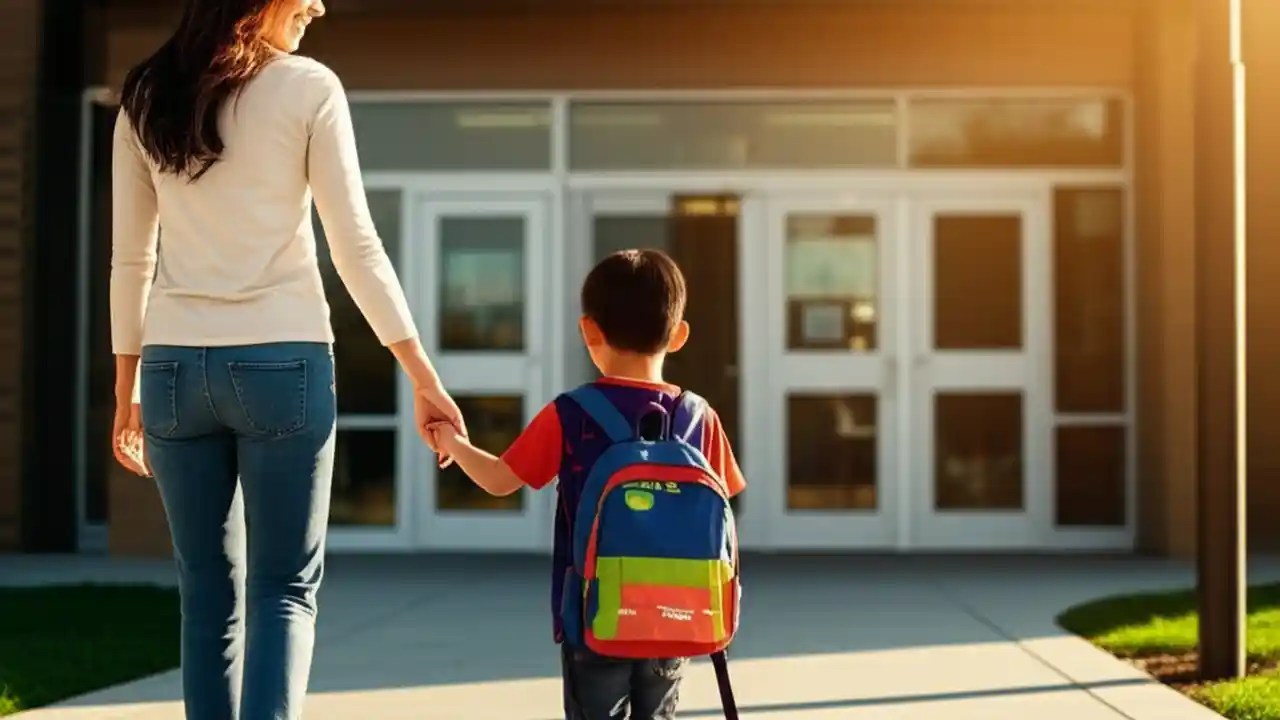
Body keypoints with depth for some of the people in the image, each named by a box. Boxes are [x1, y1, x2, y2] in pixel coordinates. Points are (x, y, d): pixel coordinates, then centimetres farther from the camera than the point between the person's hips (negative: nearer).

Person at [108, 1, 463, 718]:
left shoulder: (145, 99, 9)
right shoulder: (308, 87, -3)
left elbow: (130, 260, 11)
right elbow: (356, 246, -6)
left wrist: (127, 391, 18)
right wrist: (424, 376, -2)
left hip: (175, 364, 4)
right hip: (280, 361, -4)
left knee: (209, 593, 11)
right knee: (285, 586, 2)